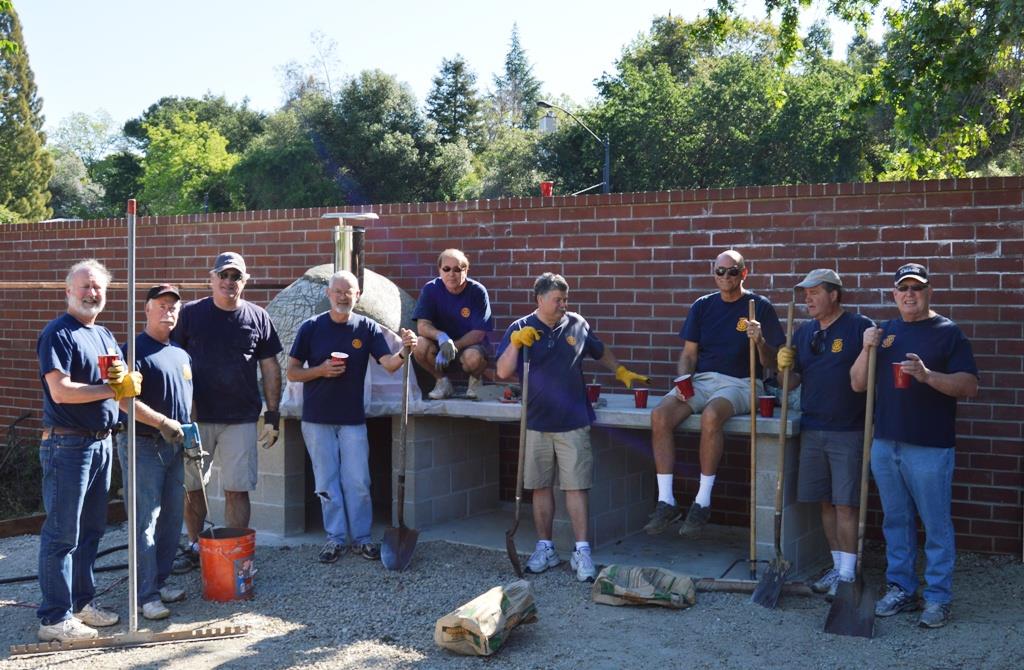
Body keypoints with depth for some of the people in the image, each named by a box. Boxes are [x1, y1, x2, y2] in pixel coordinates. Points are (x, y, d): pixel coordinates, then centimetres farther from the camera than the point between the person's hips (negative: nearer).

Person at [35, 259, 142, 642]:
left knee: (91, 530, 15)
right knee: (62, 534, -4)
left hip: (101, 443, 8)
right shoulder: (58, 334, -9)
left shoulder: (104, 336, 16)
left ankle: (82, 602, 27)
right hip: (67, 444, -8)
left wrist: (127, 377, -7)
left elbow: (129, 384, 16)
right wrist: (112, 388, -15)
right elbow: (61, 391, -20)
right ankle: (55, 618, 2)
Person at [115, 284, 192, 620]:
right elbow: (125, 399, -19)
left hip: (174, 445, 8)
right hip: (143, 444, -8)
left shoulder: (181, 353, 16)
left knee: (173, 518, 12)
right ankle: (147, 595, -2)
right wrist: (164, 422, -19)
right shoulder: (136, 350, -9)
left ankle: (160, 581, 23)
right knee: (145, 521, -6)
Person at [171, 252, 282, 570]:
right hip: (195, 417, 1)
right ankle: (195, 548, 26)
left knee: (237, 490, 1)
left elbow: (270, 369, 8)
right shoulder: (190, 314, 2)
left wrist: (273, 416, 4)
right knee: (190, 487, 8)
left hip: (241, 418, 0)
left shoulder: (258, 317, 5)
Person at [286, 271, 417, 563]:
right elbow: (292, 373, -1)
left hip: (353, 418, 0)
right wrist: (321, 370, -18)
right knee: (327, 483, 6)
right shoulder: (311, 328, -3)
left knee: (358, 483, 3)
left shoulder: (368, 328, -1)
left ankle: (361, 538, 15)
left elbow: (389, 364, -11)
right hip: (317, 419, 0)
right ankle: (335, 538, 16)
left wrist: (404, 351, -32)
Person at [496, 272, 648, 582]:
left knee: (576, 487, -2)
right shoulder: (520, 329, -1)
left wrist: (622, 372, 19)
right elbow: (503, 372, -8)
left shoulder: (577, 325, 3)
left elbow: (600, 352, 22)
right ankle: (545, 548, 21)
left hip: (573, 423, 0)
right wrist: (515, 343, -20)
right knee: (541, 487, 9)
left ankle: (582, 551, 4)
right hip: (536, 423, 1)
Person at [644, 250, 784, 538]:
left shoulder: (760, 306, 3)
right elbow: (688, 353, 14)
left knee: (711, 415, -37)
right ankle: (666, 503, -18)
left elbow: (771, 362, 1)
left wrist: (760, 342, -20)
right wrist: (683, 380, -6)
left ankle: (702, 502, -24)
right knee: (660, 415, -24)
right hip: (702, 380, 4)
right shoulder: (703, 306, 14)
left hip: (740, 383, -4)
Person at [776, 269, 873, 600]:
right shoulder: (804, 333, 12)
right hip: (812, 430, 6)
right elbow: (792, 381, 15)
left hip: (848, 432, -6)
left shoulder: (860, 327, -6)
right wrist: (785, 366, -6)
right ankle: (837, 565, 23)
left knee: (845, 504, -3)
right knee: (825, 502, 11)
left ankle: (847, 575, 3)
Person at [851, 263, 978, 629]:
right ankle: (900, 589, 25)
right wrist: (867, 349, -7)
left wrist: (927, 375, -24)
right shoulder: (884, 332, 12)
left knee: (936, 526, 2)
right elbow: (857, 384, 9)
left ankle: (938, 598, 11)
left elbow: (969, 386, -10)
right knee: (895, 522, 14)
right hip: (885, 444, 5)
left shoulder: (947, 332, -2)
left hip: (930, 447, -5)